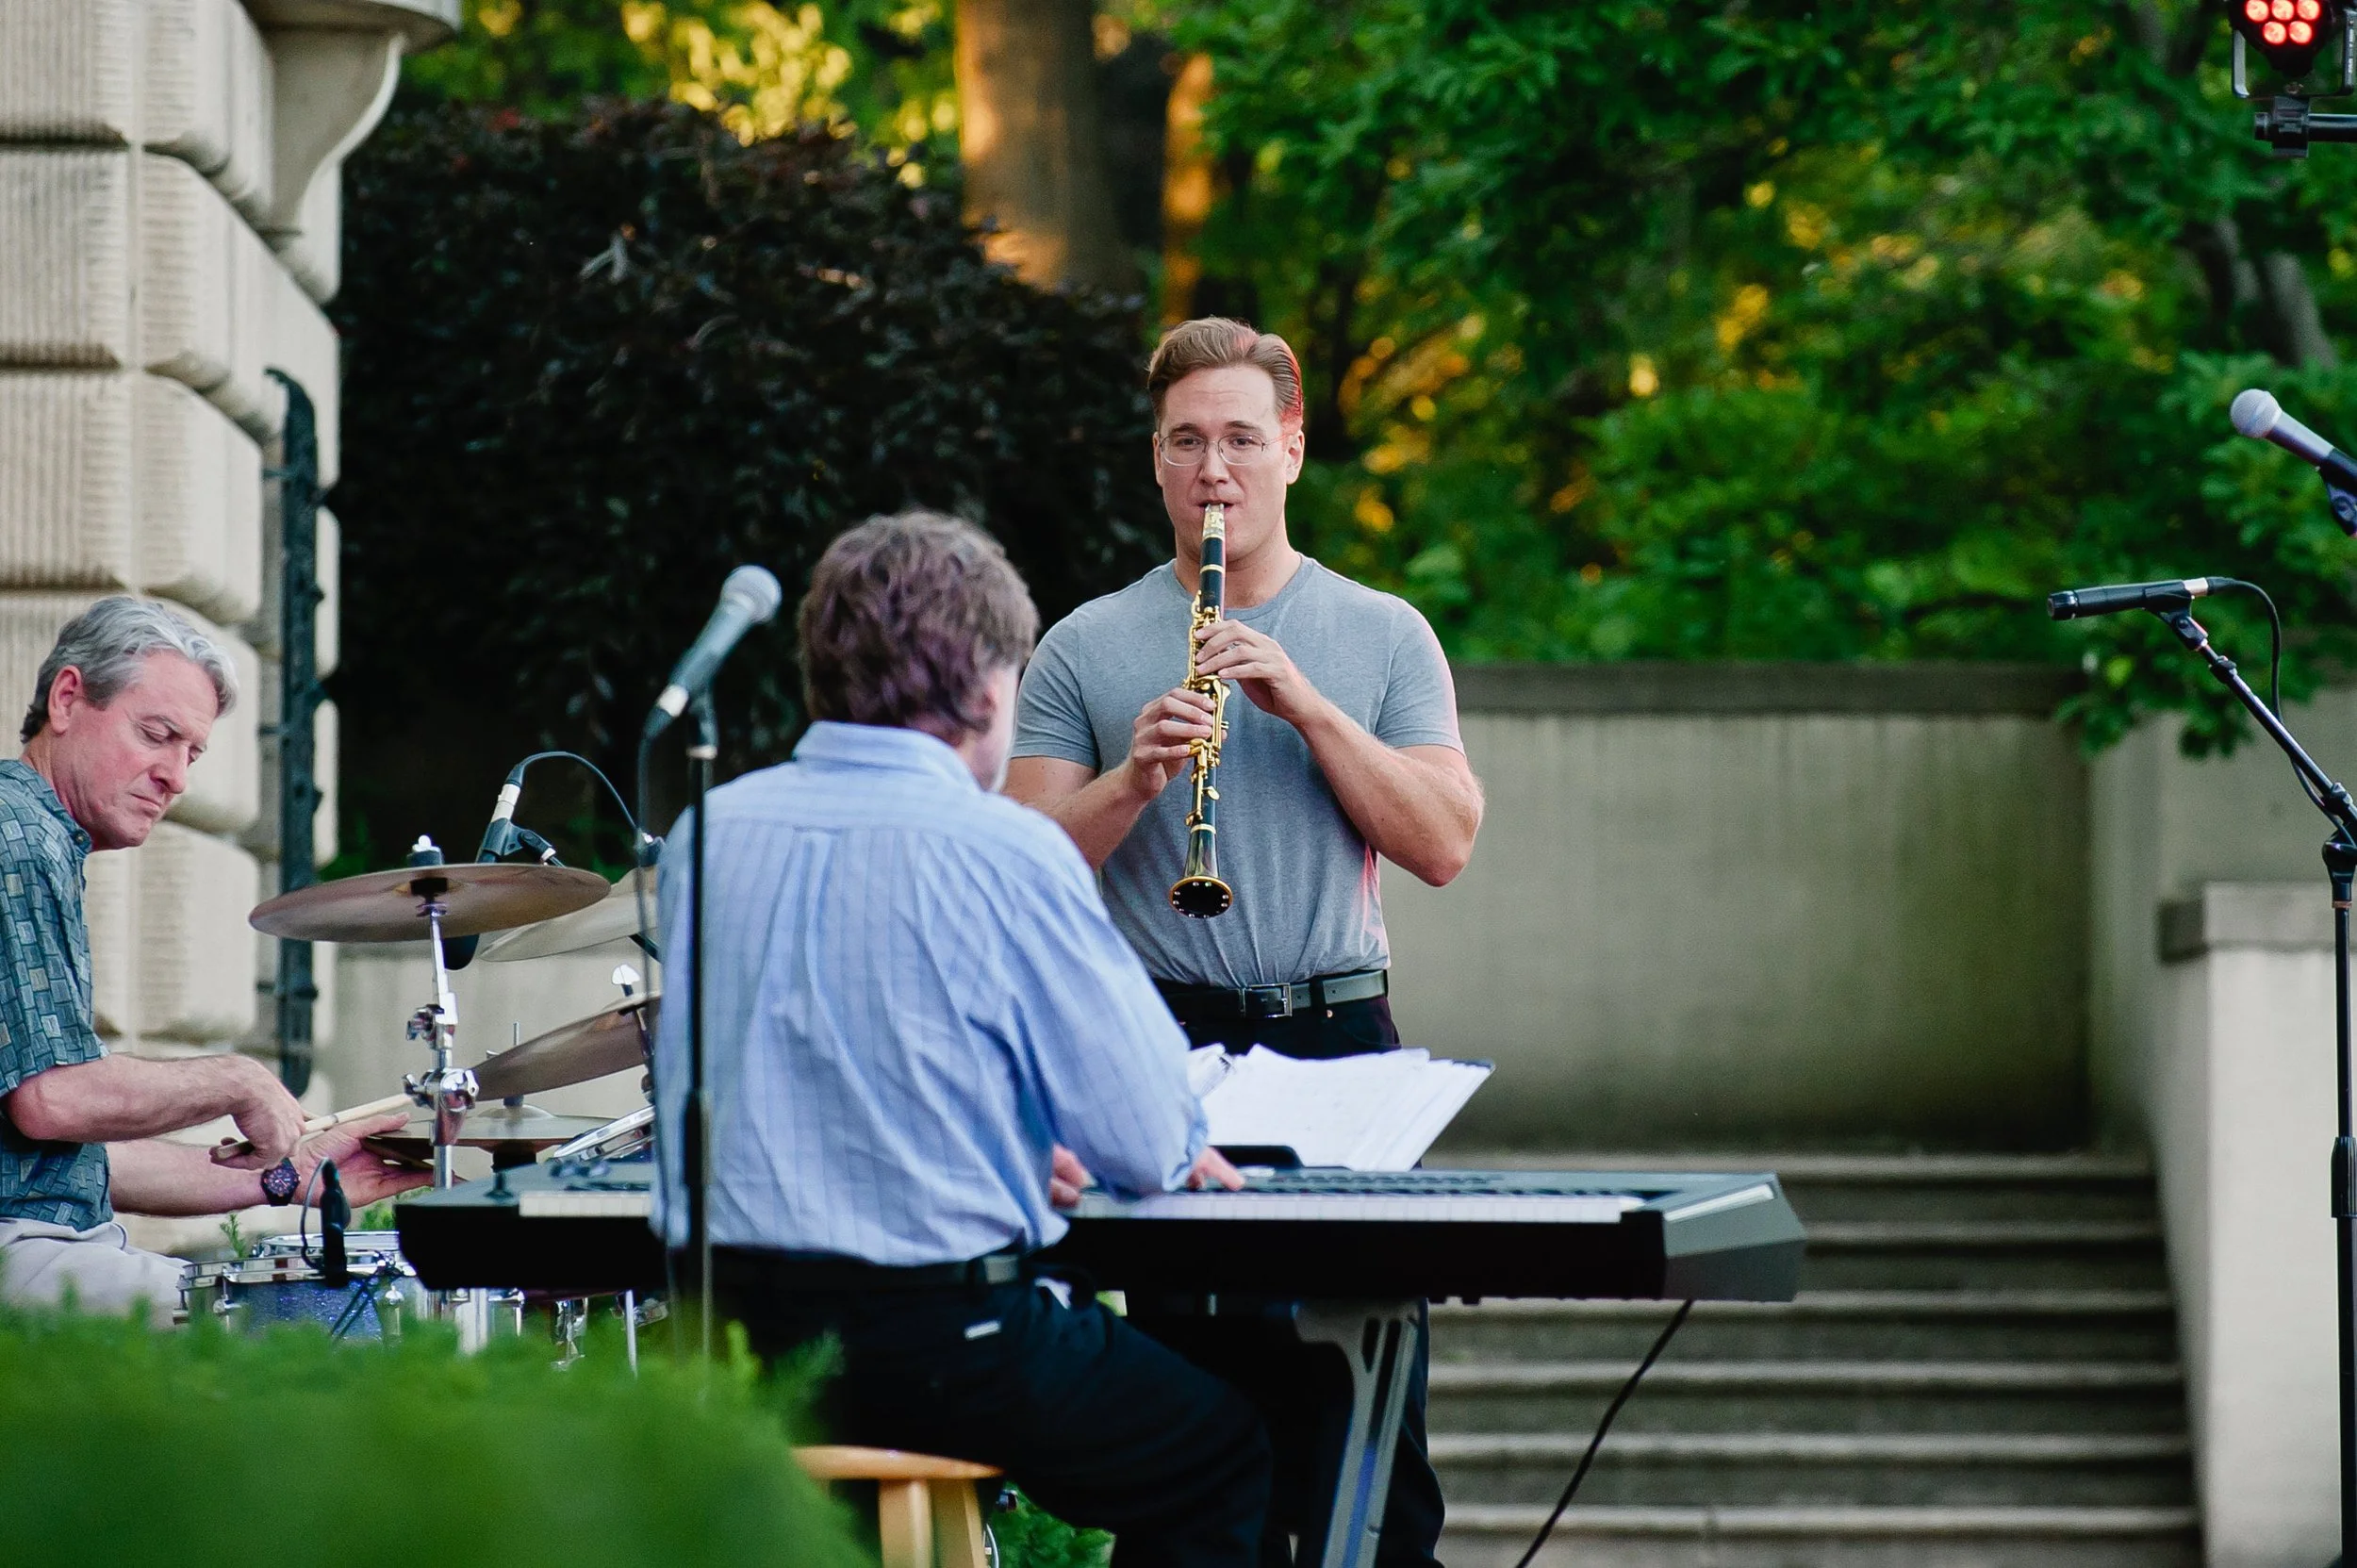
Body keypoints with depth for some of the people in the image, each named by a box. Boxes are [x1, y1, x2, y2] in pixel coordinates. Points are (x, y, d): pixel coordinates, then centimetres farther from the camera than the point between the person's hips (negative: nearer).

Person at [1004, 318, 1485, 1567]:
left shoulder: (1382, 636, 10)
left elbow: (1444, 845, -2)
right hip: (1166, 1045, 0)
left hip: (1337, 1035, 1)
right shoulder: (1085, 650, 8)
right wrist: (1134, 779, -16)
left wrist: (1307, 706, -11)